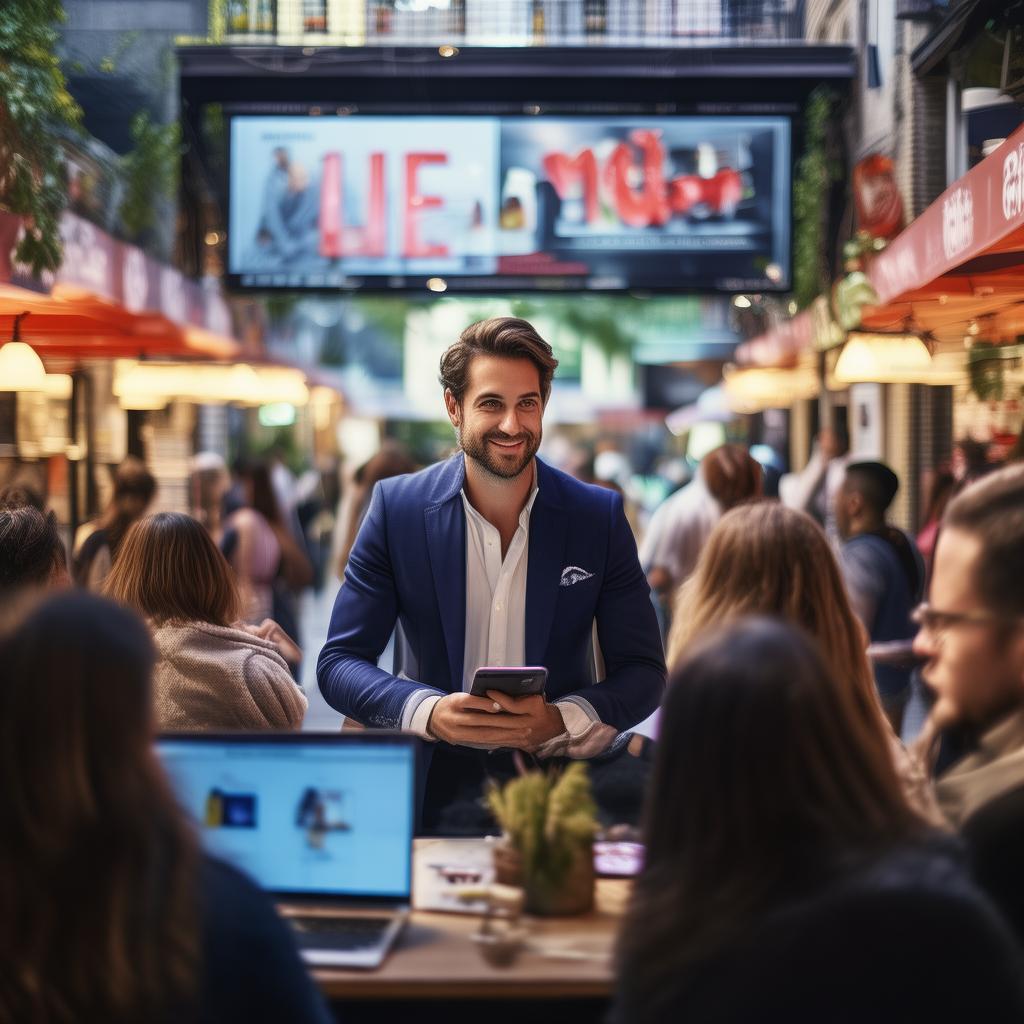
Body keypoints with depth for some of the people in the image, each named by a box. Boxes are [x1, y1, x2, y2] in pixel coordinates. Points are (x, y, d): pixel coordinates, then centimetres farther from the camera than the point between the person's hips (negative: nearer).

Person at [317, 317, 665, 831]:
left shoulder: (600, 516, 2)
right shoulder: (397, 508, 0)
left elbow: (644, 671, 5)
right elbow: (338, 662, 1)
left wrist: (558, 721, -15)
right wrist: (431, 713, -17)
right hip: (434, 793, 0)